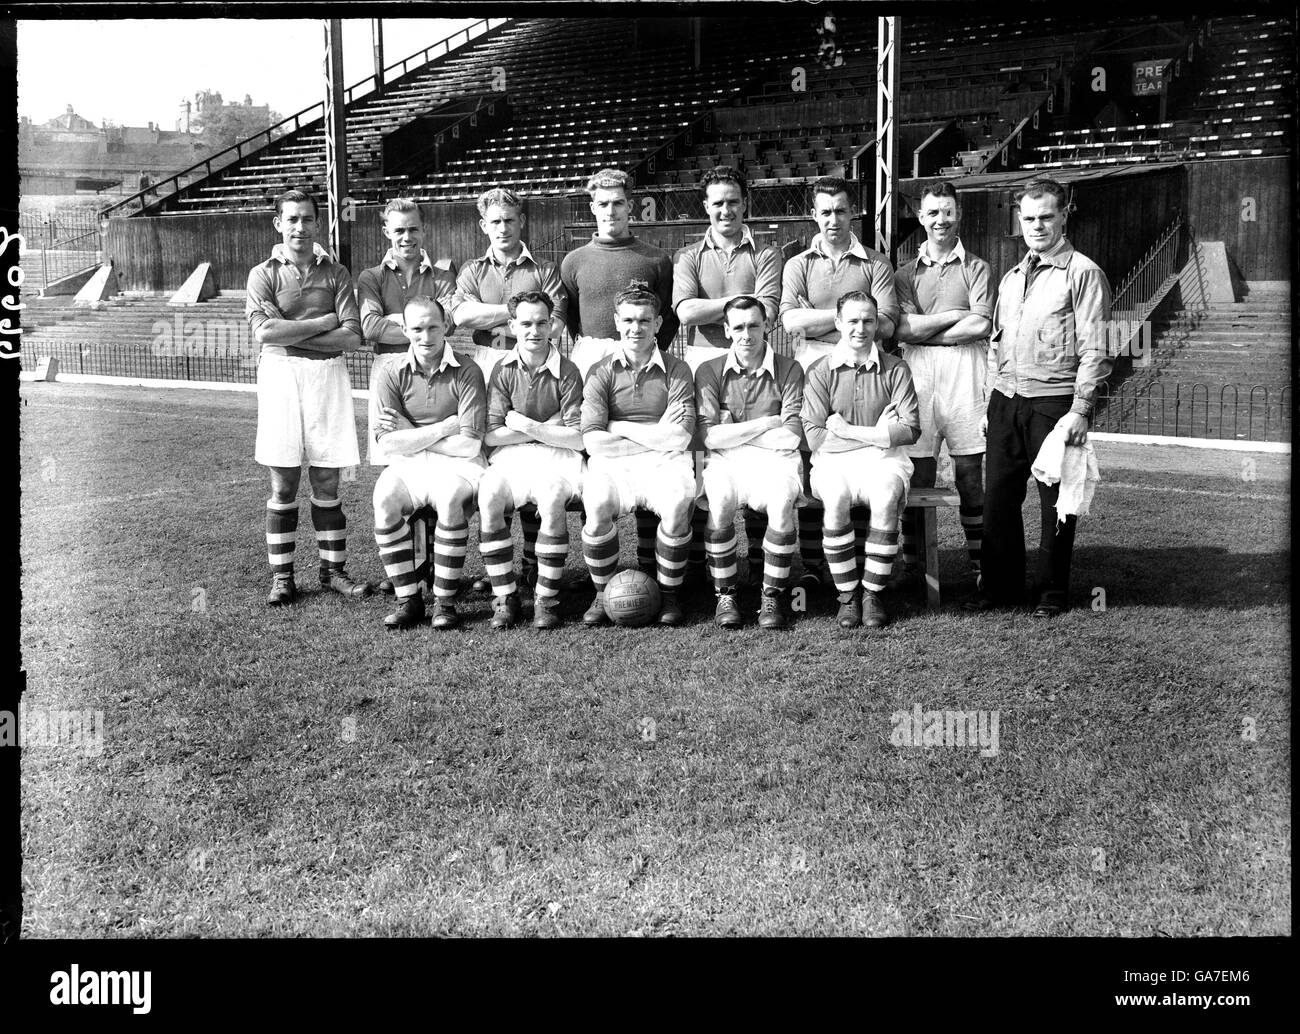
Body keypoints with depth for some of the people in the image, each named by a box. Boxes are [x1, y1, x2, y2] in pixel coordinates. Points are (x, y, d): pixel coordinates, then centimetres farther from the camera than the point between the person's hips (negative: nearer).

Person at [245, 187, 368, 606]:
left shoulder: (335, 273, 8)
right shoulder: (263, 274, 4)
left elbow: (352, 337, -4)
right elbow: (263, 332, -12)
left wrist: (291, 332, -9)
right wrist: (323, 322, -9)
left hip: (327, 377, 1)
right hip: (280, 376, -1)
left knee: (327, 483, 5)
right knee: (283, 484, 2)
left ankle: (333, 570, 15)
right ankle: (282, 578, 9)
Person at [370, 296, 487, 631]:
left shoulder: (467, 373, -5)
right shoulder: (393, 376, 4)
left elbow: (469, 445, -12)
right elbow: (390, 443, -5)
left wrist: (411, 435, -4)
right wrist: (444, 427, -10)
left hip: (457, 465, -2)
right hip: (408, 465, 3)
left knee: (450, 498, -34)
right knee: (384, 499, -28)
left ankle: (445, 601, -21)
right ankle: (408, 600, -17)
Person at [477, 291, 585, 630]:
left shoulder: (566, 372, -2)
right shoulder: (504, 371, 4)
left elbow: (578, 437, -7)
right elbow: (491, 435, -2)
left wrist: (529, 427, -9)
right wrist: (550, 428, -5)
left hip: (556, 456, -2)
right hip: (510, 456, 2)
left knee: (551, 498, -34)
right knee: (487, 496, -28)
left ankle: (547, 599, -21)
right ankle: (504, 597, -19)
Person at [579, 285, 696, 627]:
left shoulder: (676, 370, 7)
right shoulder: (601, 372, 8)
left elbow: (678, 438, -6)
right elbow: (592, 441, -5)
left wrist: (620, 427, -3)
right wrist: (654, 439, -5)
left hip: (664, 463, 0)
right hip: (612, 464, 0)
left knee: (677, 503, -32)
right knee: (597, 504, -31)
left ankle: (669, 594, -11)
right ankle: (602, 594, -10)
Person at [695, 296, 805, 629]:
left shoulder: (789, 370, 5)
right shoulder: (710, 372, 7)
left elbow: (791, 438, -5)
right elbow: (710, 437, -4)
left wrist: (734, 432, -2)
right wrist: (766, 423, -4)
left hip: (776, 461, 0)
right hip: (726, 462, 0)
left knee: (781, 502, -33)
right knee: (718, 501, -32)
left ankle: (772, 596, -20)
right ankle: (725, 596, -18)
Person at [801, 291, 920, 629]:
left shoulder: (895, 369, 6)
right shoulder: (820, 372, 3)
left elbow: (910, 429, -4)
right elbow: (815, 437, -5)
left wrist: (847, 430, -9)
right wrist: (876, 433, -7)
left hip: (883, 459, 1)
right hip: (834, 461, -1)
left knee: (886, 497, -33)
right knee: (835, 498, -34)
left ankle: (872, 593, -19)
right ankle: (847, 596, -19)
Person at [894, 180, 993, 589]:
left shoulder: (975, 268, 9)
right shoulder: (907, 272, 14)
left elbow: (980, 325, -4)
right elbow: (902, 328, -1)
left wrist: (926, 329, -1)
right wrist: (954, 316, -3)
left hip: (964, 368, -1)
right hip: (918, 371, 1)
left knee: (969, 469, 0)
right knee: (918, 469, -2)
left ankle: (977, 560, 7)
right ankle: (911, 563, 5)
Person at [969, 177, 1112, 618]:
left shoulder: (1083, 273, -4)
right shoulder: (1011, 277, 17)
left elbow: (1095, 351, -9)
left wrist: (1080, 411, -15)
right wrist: (991, 402, 16)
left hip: (1054, 402, -6)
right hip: (1006, 401, 6)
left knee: (1056, 501, 2)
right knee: (997, 496, 6)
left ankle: (1051, 591, 14)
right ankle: (1002, 584, 18)